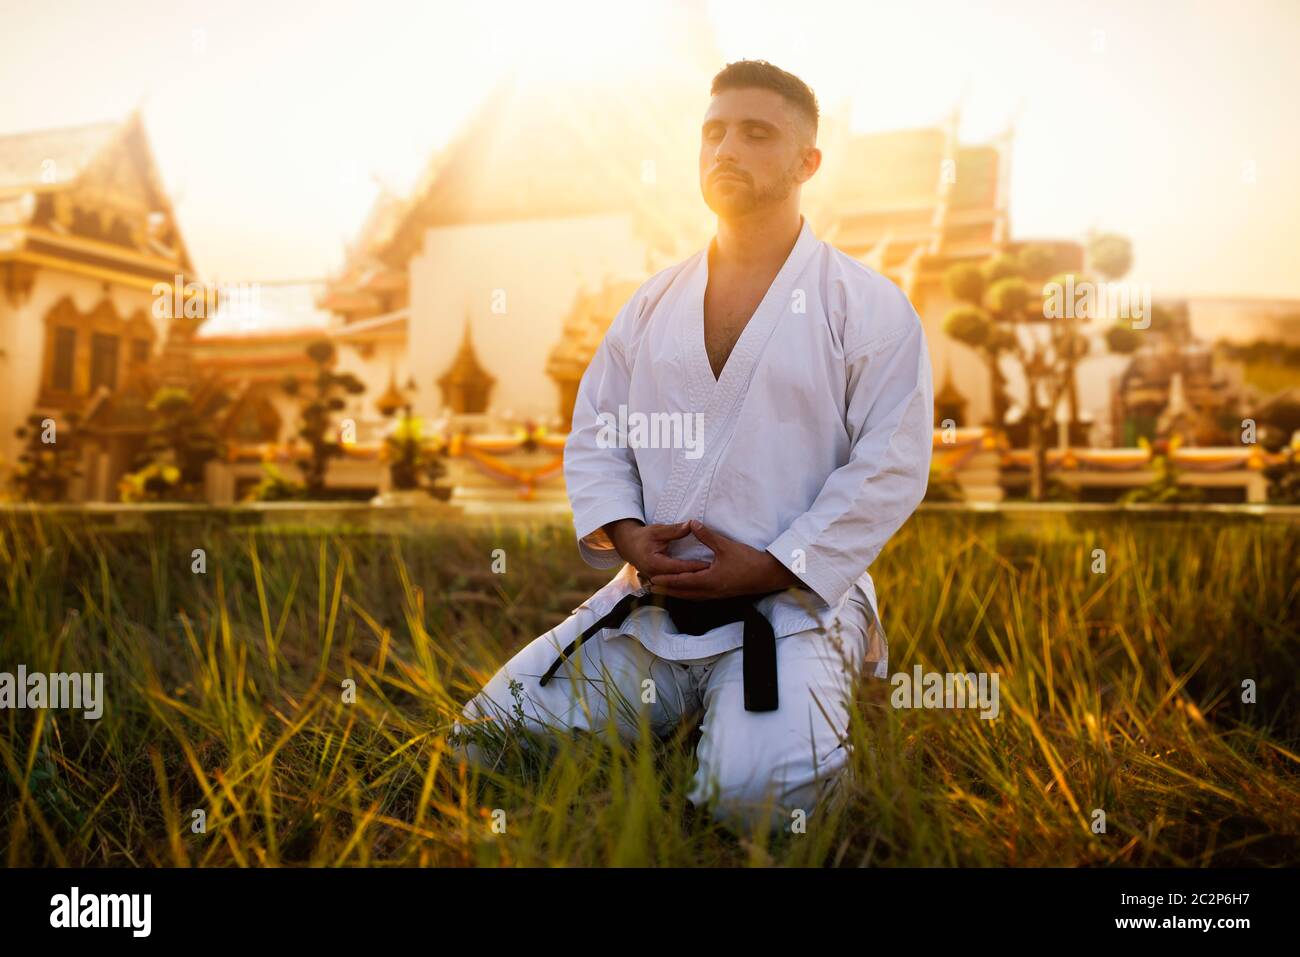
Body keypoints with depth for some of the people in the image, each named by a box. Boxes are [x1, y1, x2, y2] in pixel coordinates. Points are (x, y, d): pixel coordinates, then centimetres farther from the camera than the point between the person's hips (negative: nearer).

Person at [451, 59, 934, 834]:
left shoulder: (869, 305, -3)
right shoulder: (654, 302, 12)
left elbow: (892, 465, -9)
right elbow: (594, 431, 13)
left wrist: (770, 567, -15)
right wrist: (623, 534, -6)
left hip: (794, 598, -4)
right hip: (651, 599, 5)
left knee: (757, 794, -27)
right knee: (492, 735, -3)